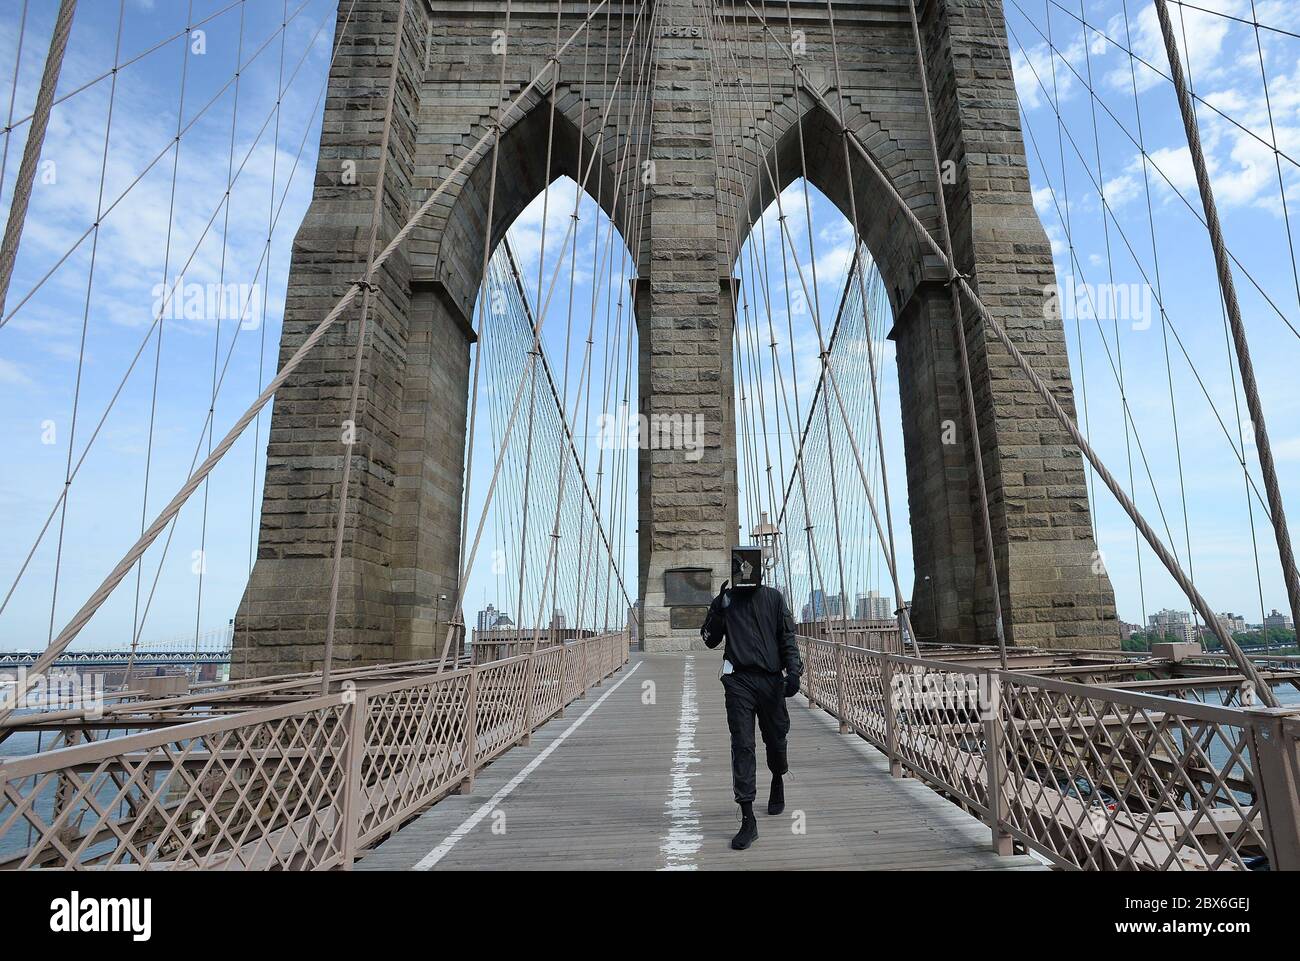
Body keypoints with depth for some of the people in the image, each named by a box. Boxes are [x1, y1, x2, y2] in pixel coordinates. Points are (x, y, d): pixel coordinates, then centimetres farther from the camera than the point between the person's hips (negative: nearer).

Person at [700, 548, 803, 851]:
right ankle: (747, 820, -1)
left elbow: (788, 638, 5)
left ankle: (778, 782, 47)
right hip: (738, 681, -1)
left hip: (771, 680, 1)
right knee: (742, 747, -5)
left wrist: (793, 671, -6)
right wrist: (718, 610, -9)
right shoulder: (725, 600, 6)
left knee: (775, 739, 14)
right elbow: (710, 640, 5)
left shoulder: (774, 598, 5)